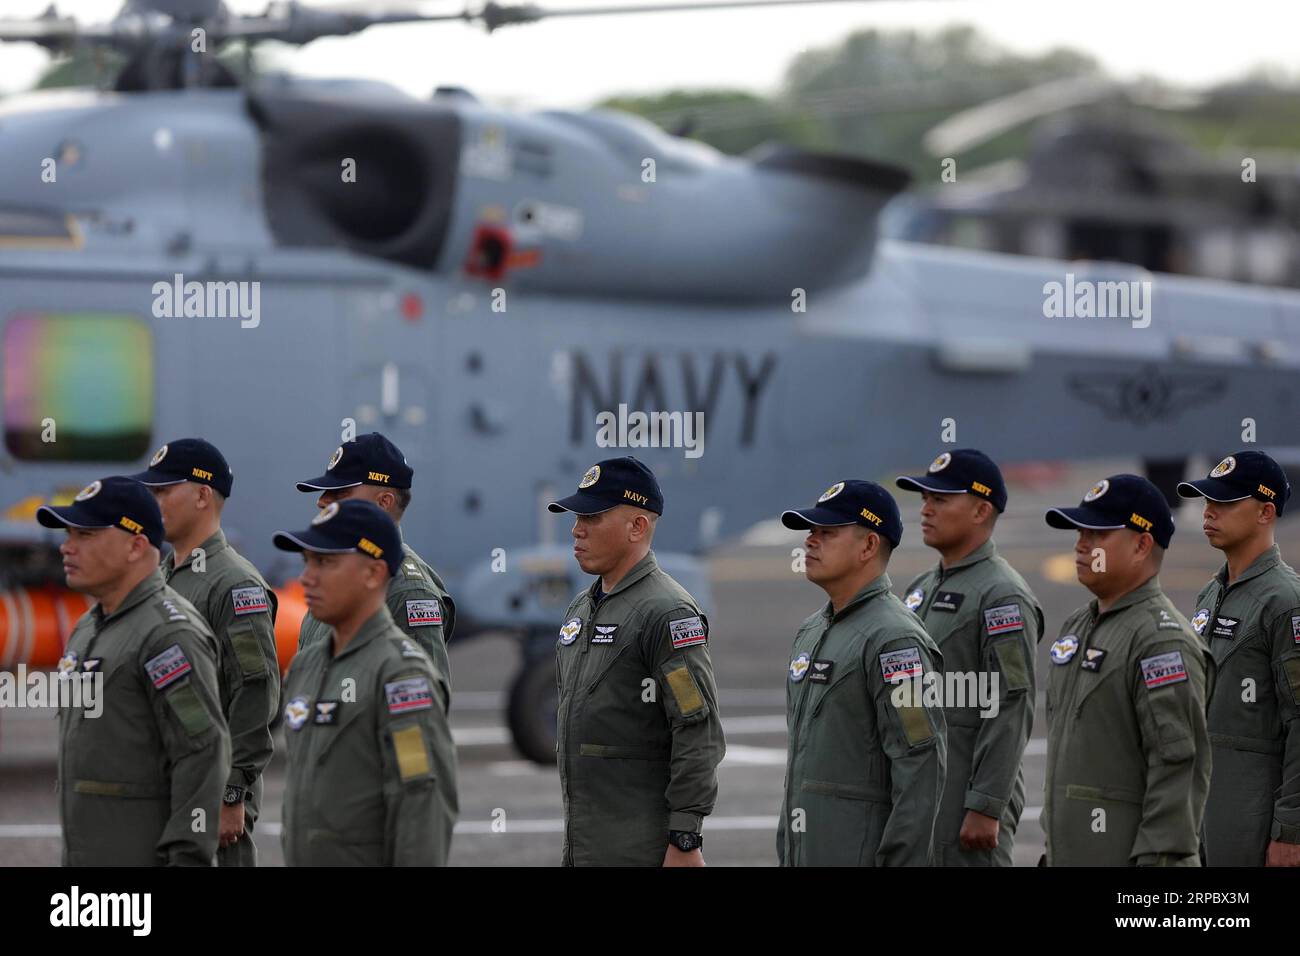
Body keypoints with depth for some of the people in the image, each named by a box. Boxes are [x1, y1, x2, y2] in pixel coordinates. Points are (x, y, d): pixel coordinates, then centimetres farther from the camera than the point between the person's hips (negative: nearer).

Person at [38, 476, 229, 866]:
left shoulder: (171, 634, -15)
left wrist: (186, 860, -25)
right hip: (90, 858, 10)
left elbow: (204, 757, -21)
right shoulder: (90, 629, 16)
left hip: (149, 859, -10)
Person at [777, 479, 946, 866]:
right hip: (806, 850, 9)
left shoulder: (894, 639, -14)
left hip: (862, 850, -9)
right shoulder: (810, 632, 16)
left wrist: (901, 859, -23)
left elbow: (921, 769, -19)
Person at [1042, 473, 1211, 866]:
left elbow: (1178, 765, -20)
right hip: (1070, 849, 9)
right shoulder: (1077, 626, 16)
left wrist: (1159, 859, -23)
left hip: (1127, 850, -9)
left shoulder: (1164, 640, -15)